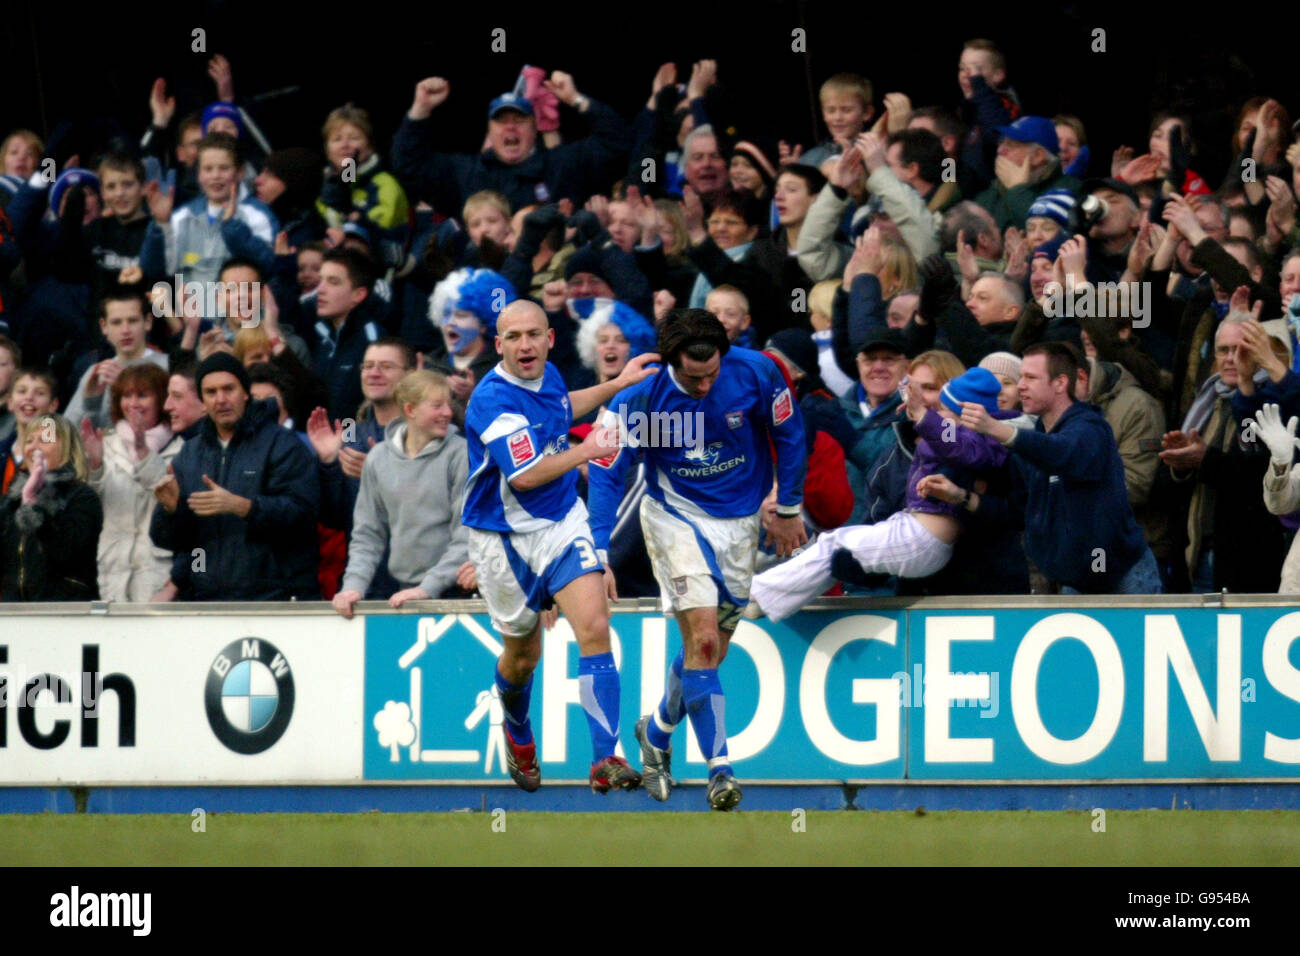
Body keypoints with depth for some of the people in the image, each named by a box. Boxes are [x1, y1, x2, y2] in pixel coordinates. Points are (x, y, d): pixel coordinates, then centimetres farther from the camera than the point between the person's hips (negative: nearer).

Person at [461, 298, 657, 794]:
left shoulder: (547, 376, 1)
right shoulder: (493, 400, -24)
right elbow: (525, 474, -29)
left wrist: (617, 385, 26)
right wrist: (588, 450, -17)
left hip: (562, 521, 5)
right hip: (506, 537, -5)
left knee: (594, 628, -15)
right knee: (523, 655, 12)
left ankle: (605, 760, -21)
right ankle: (517, 732, 46)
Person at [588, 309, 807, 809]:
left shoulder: (755, 373, -17)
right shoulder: (639, 399, -22)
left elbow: (789, 434, 0)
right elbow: (605, 473, -15)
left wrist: (788, 509, 7)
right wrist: (597, 553, -23)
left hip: (739, 522, 3)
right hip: (675, 517, -3)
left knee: (711, 651, 9)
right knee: (702, 638, -18)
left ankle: (657, 732, 35)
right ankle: (719, 767, -16)